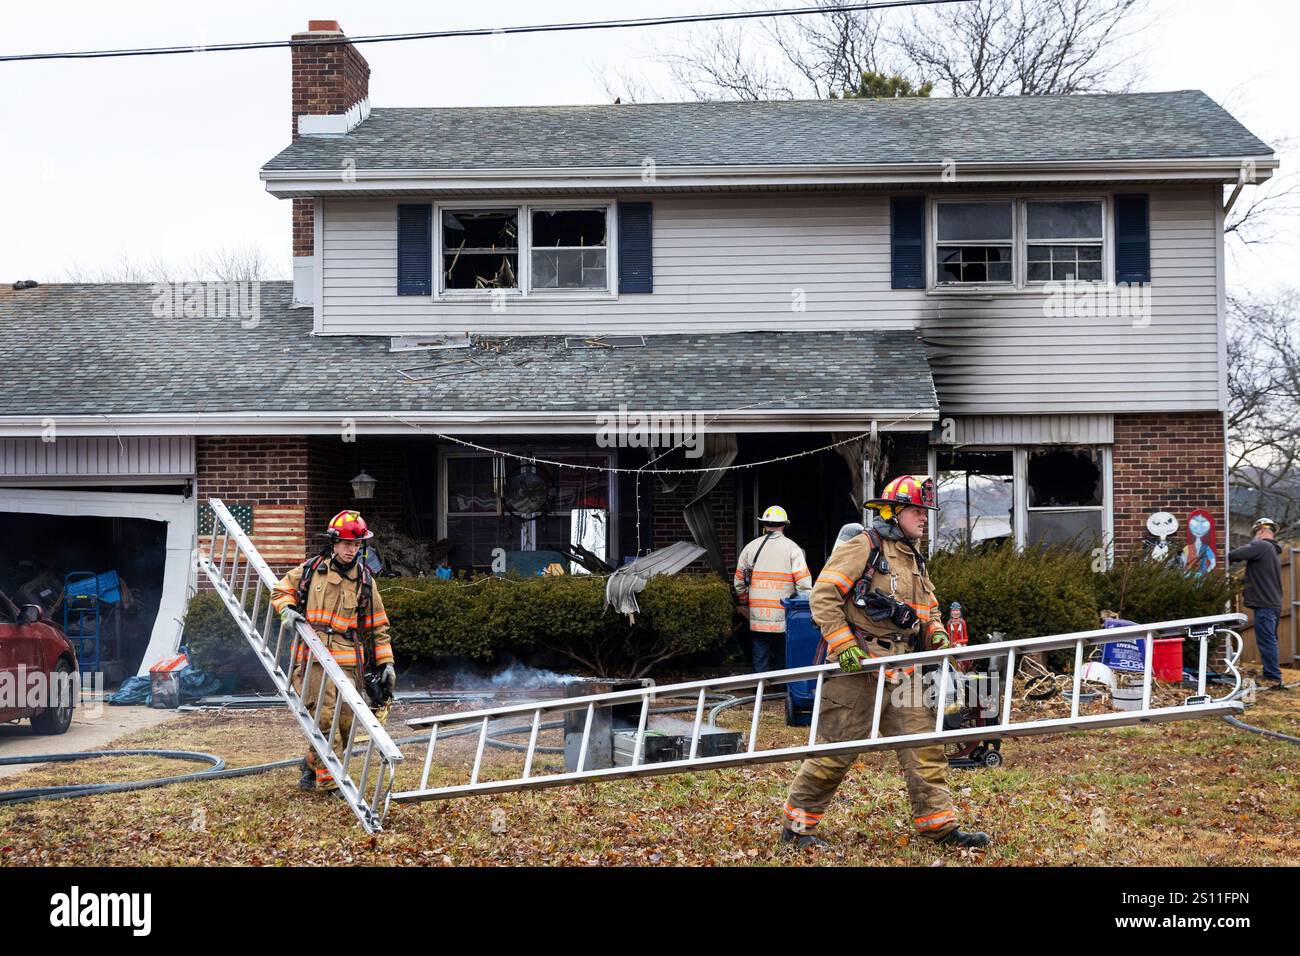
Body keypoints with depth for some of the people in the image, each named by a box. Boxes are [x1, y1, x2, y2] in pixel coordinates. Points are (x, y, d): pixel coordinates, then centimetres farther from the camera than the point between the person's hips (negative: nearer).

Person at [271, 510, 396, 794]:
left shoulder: (364, 580, 10)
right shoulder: (310, 569, 7)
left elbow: (378, 626, 13)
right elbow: (280, 591, 21)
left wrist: (386, 664, 8)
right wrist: (287, 610, -2)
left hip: (347, 661, 2)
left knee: (345, 722, 1)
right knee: (324, 718, -12)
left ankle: (312, 765, 25)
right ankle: (330, 781, -7)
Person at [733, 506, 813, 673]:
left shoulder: (750, 547, 6)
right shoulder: (792, 548, -4)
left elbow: (739, 583, 9)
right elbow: (804, 584, -11)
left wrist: (746, 606, 22)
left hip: (757, 619, 2)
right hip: (784, 618, -2)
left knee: (760, 665, 7)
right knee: (785, 664, 7)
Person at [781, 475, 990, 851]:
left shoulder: (915, 561, 20)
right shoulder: (862, 548, -7)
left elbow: (929, 609, 30)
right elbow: (824, 595, -13)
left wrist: (936, 634, 8)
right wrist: (843, 644, -20)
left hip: (901, 671, 8)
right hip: (857, 666, -8)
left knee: (923, 746, 5)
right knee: (836, 750, -3)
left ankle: (939, 823, 12)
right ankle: (797, 827, 8)